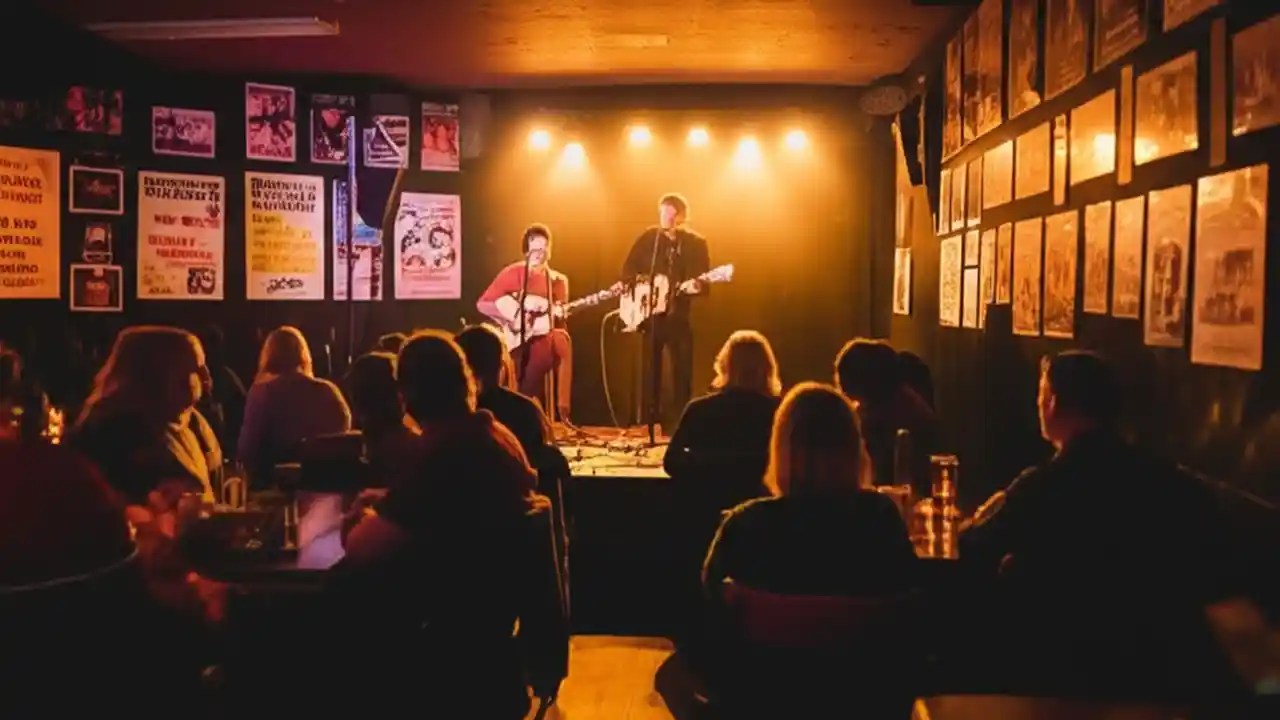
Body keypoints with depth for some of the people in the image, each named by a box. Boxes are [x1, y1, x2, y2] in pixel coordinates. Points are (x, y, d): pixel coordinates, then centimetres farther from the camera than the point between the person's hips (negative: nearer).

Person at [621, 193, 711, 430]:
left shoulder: (696, 243, 1)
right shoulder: (648, 237, 6)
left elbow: (705, 282, -4)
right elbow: (628, 268, 9)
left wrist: (696, 287, -26)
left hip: (678, 314, -2)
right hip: (648, 312, 2)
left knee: (682, 369, -1)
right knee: (650, 368, 6)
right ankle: (651, 417, 16)